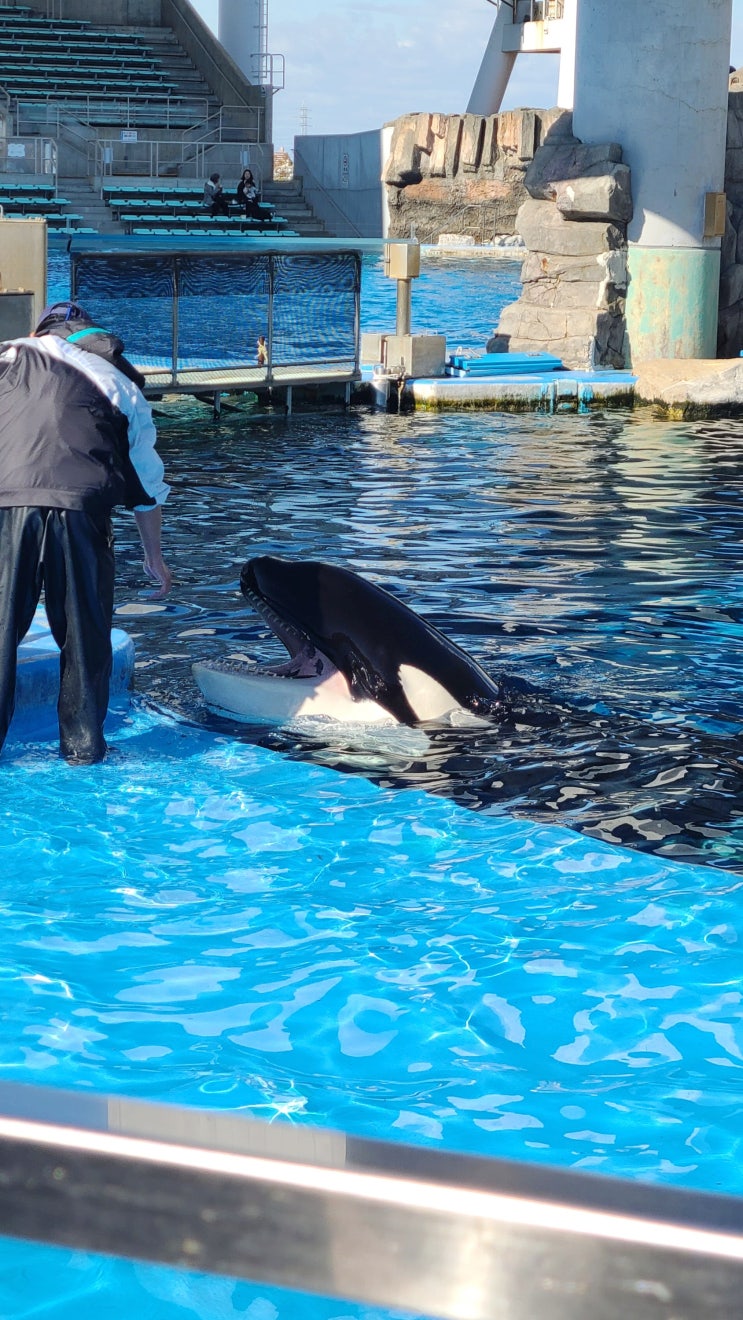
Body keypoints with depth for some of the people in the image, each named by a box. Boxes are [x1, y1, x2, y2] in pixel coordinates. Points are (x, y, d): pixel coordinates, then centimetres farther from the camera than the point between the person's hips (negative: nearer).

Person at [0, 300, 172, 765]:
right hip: (81, 505, 1)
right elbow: (148, 483, 25)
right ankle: (83, 745, 17)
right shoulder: (120, 382, 23)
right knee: (84, 634, 12)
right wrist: (155, 557, 33)